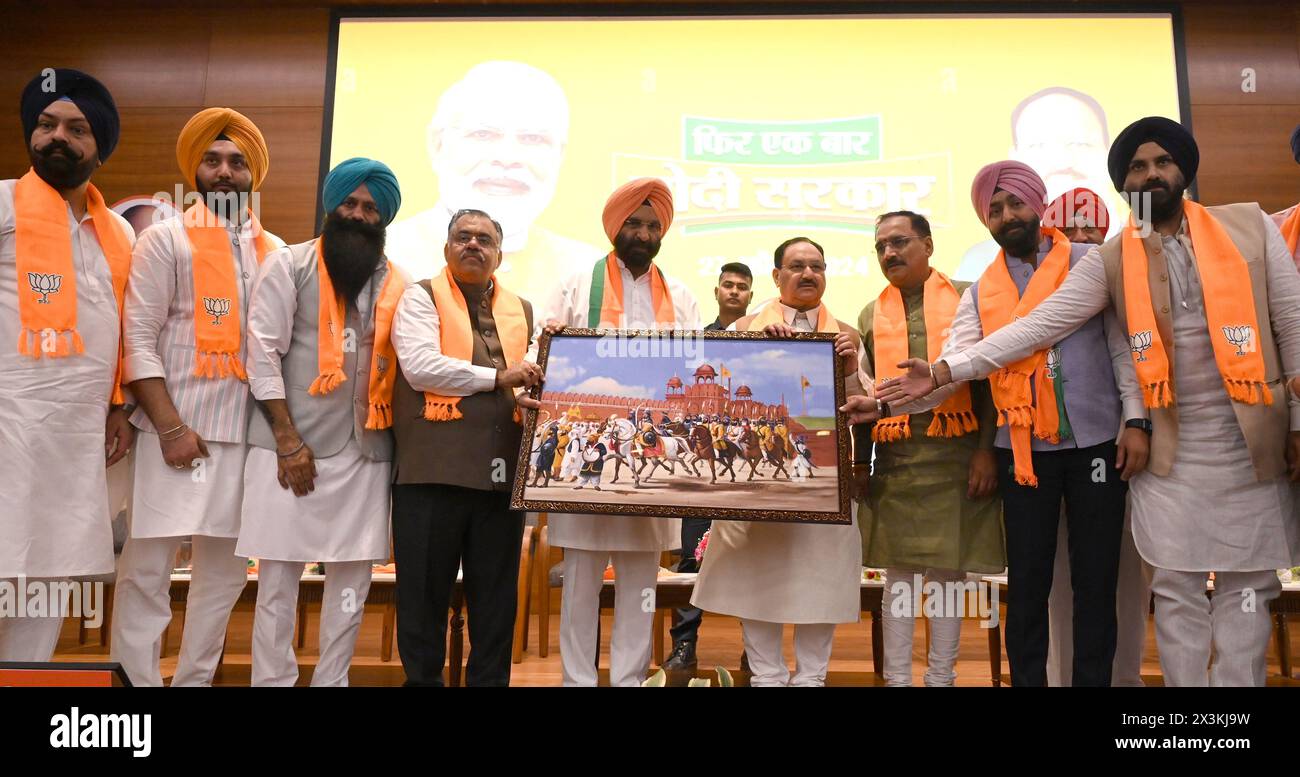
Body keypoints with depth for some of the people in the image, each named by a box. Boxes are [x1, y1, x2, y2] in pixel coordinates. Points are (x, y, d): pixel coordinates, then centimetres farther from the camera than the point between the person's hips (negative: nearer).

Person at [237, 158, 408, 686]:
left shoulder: (398, 285, 11)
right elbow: (263, 355, -4)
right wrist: (289, 440, -10)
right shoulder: (289, 265, 2)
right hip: (293, 448, -3)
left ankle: (332, 681, 20)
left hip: (367, 451, 3)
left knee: (352, 582, 7)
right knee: (278, 580, 3)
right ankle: (271, 681, 15)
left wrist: (400, 437, -1)